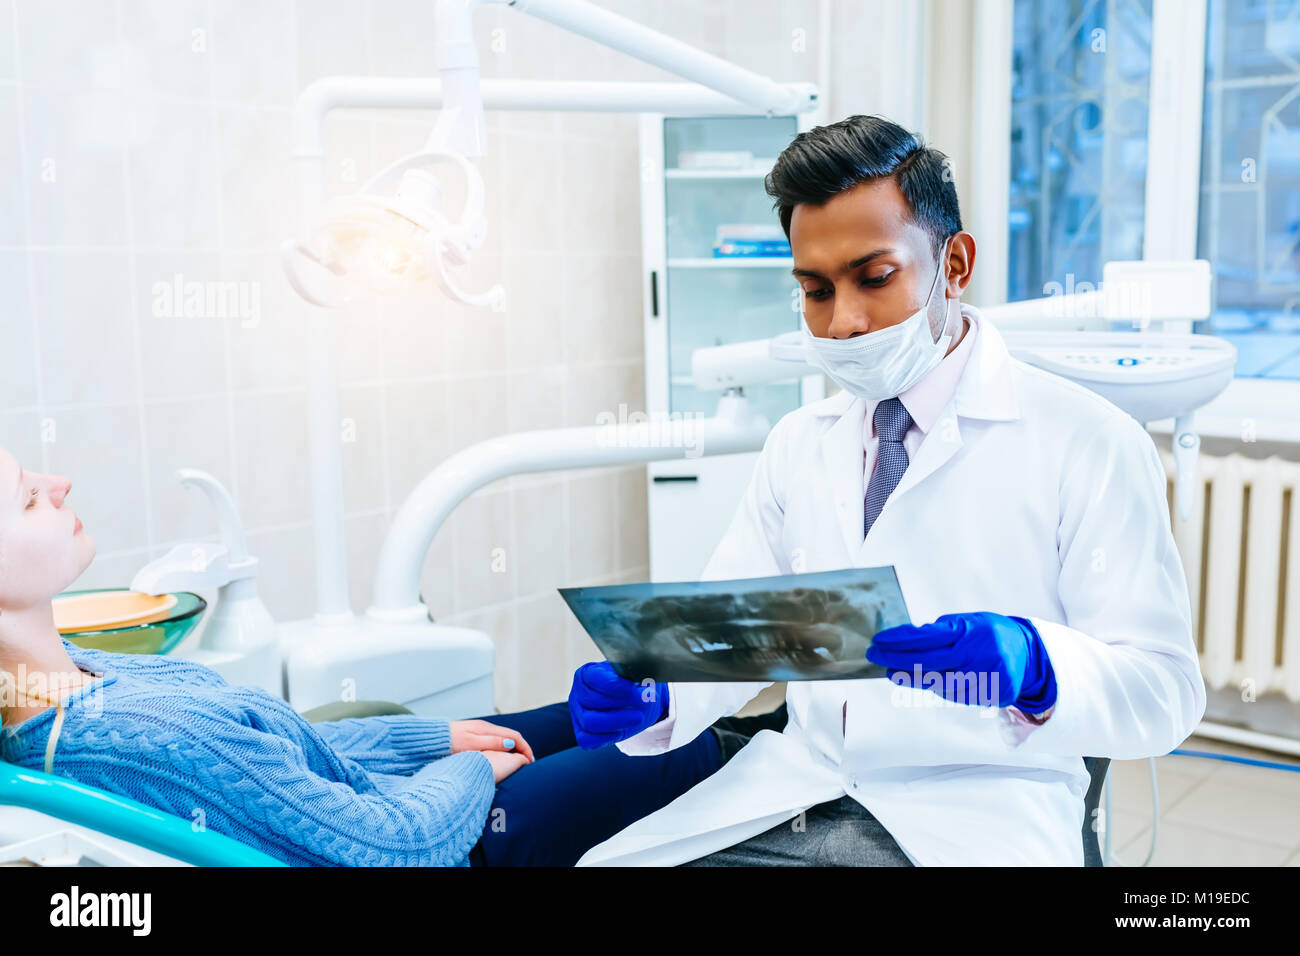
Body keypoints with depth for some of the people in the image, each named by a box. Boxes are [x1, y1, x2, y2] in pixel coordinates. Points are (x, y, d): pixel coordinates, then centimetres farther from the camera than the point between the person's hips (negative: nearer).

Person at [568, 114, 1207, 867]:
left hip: (972, 818, -3)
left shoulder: (1088, 442, -4)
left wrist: (1032, 665, -29)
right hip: (792, 796, 4)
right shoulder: (799, 444, 14)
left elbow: (1166, 693, -8)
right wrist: (652, 697, -11)